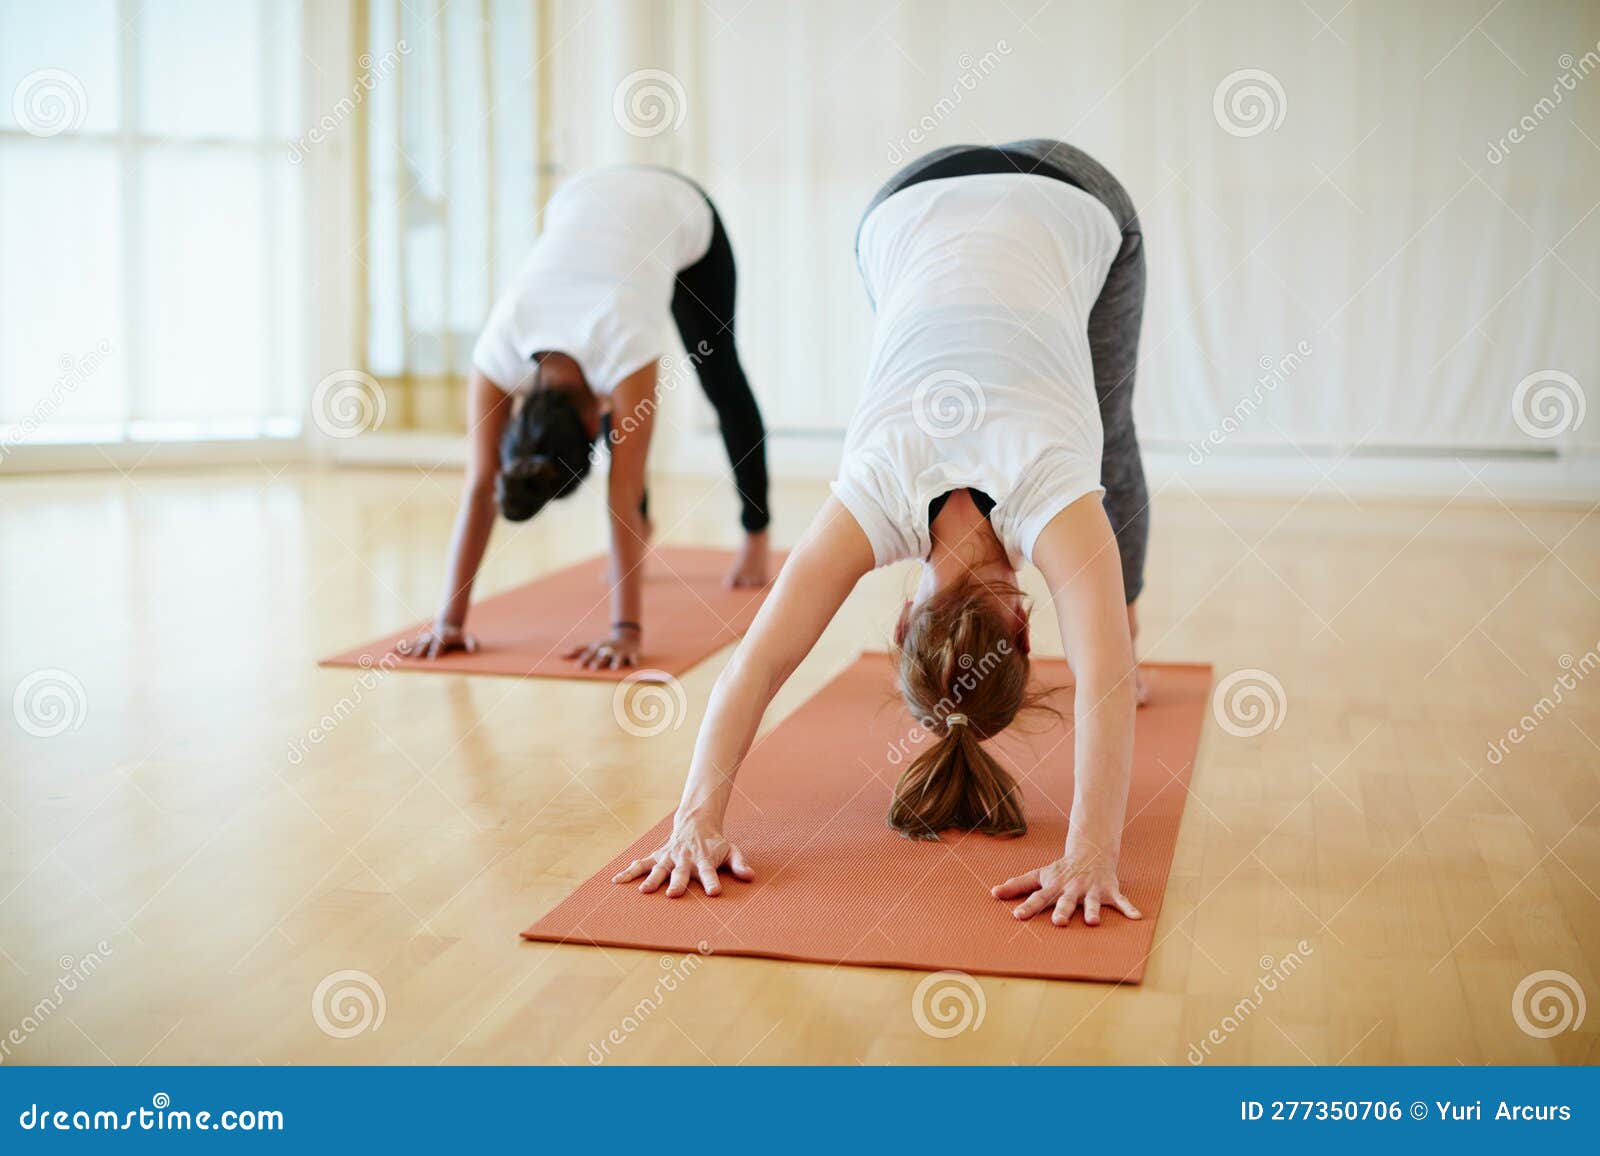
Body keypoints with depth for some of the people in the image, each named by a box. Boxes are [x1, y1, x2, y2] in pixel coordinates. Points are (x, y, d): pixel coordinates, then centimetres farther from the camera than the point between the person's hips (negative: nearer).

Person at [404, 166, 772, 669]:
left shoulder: (621, 348, -43)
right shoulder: (497, 357, -34)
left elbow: (621, 497, -43)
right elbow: (480, 490, -32)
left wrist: (627, 629, -45)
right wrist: (449, 619, -34)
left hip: (681, 210, -3)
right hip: (580, 200, 3)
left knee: (722, 385, 11)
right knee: (622, 399, -1)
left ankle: (756, 534, 31)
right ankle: (642, 530, 22)